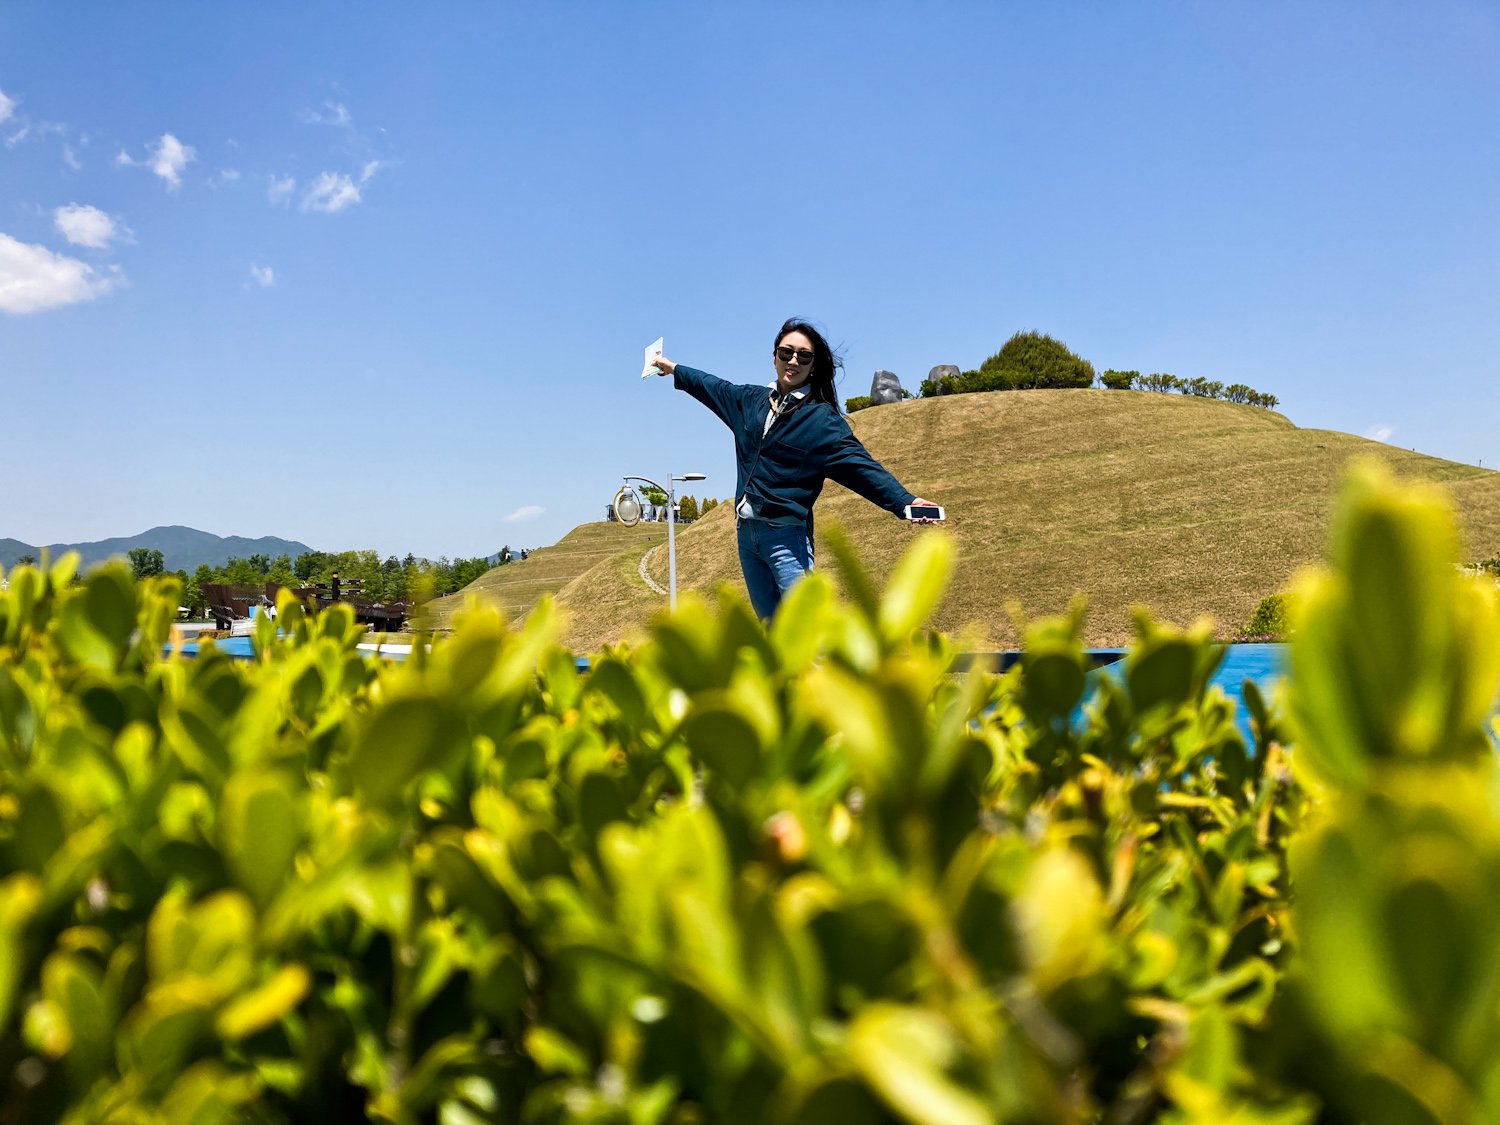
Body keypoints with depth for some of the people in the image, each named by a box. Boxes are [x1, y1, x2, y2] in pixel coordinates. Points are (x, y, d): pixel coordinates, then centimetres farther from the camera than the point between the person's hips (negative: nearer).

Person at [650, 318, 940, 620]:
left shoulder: (821, 418, -6)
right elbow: (715, 388, 30)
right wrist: (673, 368, 45)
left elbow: (860, 465, -14)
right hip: (746, 532, 6)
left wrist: (905, 501, -27)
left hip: (786, 537, -6)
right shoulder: (752, 400, 11)